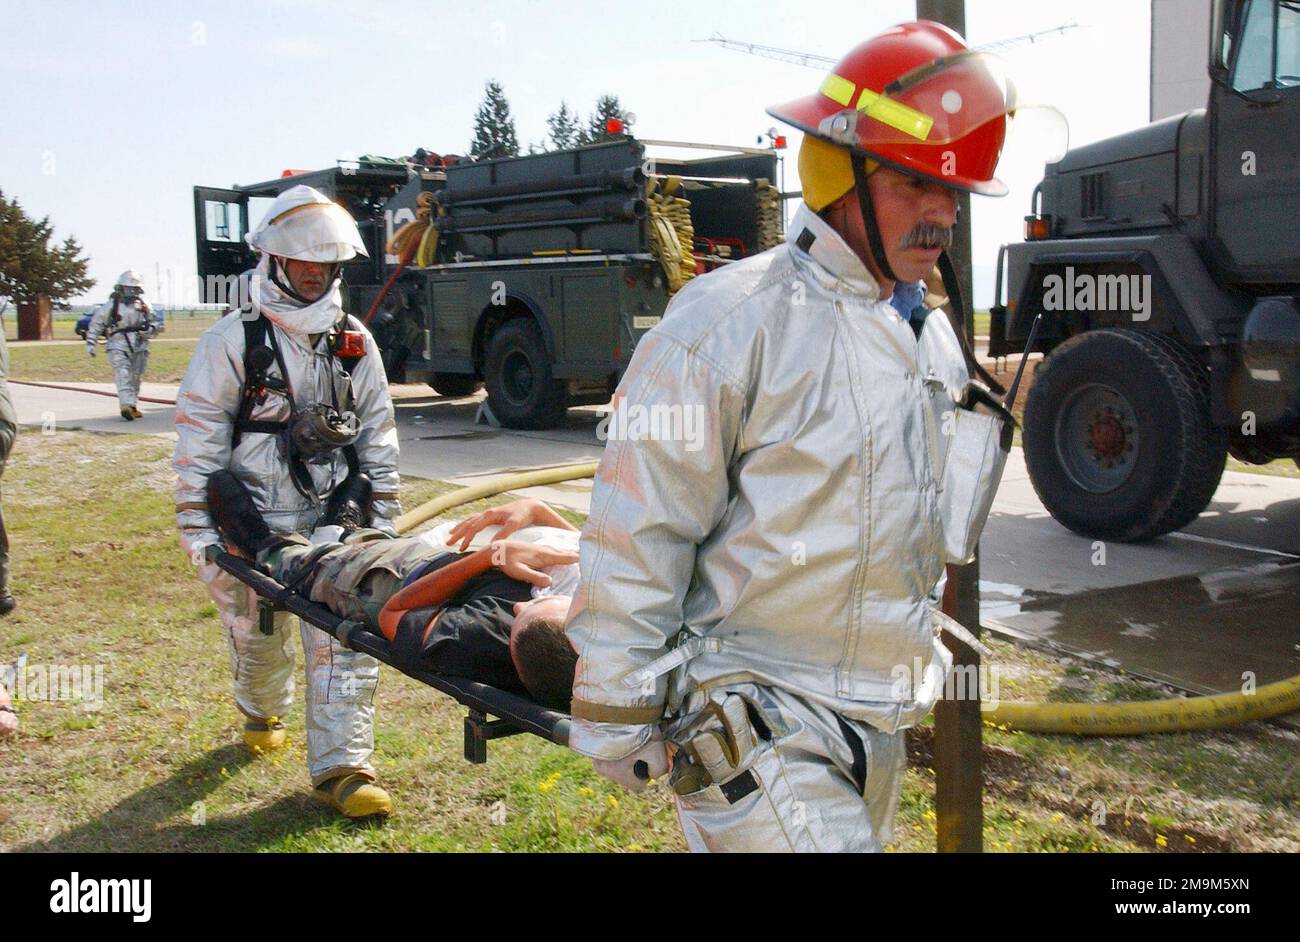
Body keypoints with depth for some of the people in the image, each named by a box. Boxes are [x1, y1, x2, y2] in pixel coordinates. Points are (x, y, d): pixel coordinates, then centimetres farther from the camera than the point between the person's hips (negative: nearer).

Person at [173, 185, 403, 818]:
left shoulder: (355, 343, 6)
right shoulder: (233, 341, -4)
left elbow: (377, 437, 12)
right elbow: (197, 444, -5)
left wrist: (379, 521, 9)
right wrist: (200, 536, -9)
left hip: (334, 518, 2)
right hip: (254, 524, -2)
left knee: (344, 641, -6)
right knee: (256, 636, 14)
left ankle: (340, 767, -1)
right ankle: (263, 713, 45)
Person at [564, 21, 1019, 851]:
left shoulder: (932, 338, 9)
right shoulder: (731, 321, -17)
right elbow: (636, 536, -17)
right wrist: (619, 726, -14)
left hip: (878, 723, 8)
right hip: (755, 726, -8)